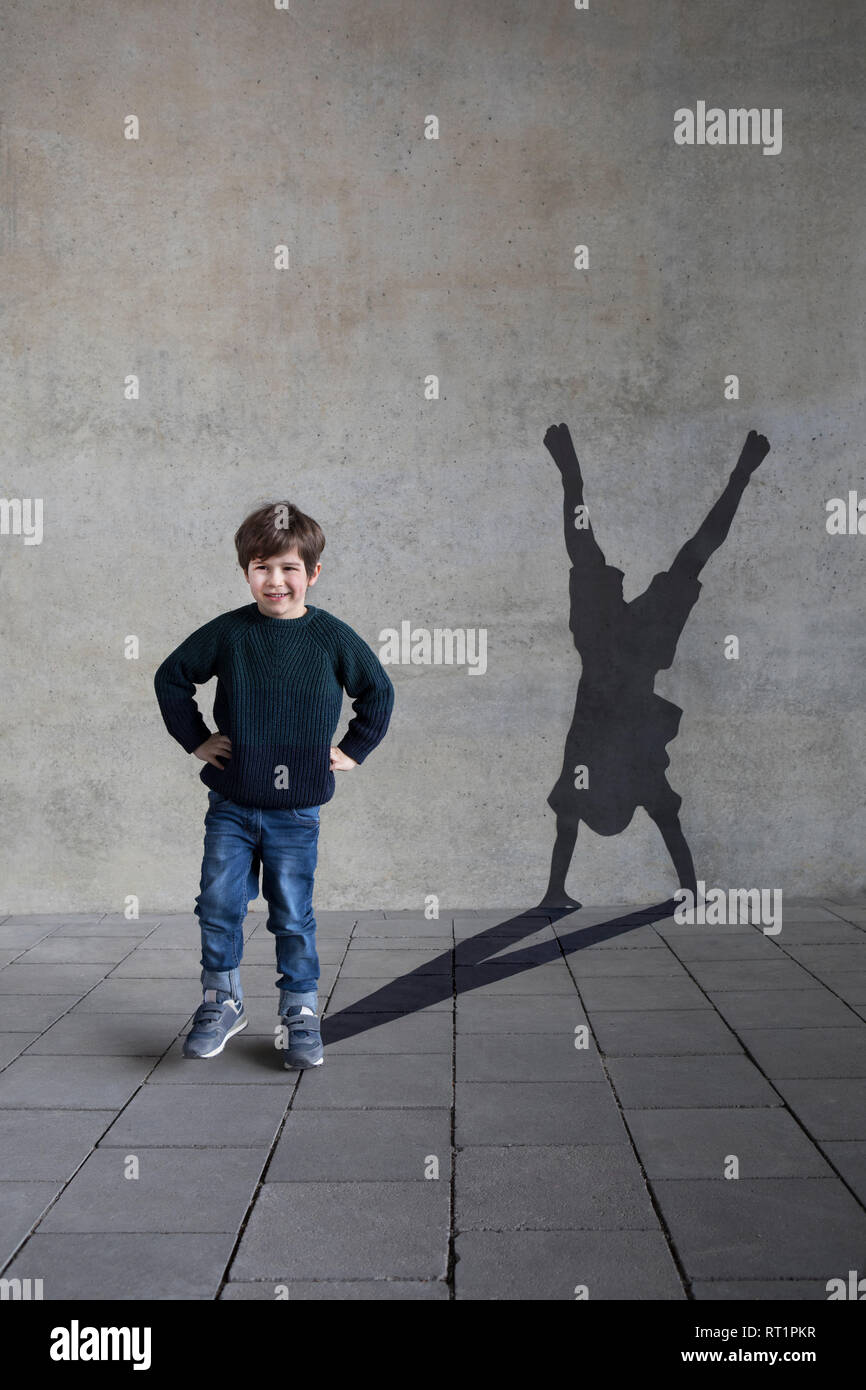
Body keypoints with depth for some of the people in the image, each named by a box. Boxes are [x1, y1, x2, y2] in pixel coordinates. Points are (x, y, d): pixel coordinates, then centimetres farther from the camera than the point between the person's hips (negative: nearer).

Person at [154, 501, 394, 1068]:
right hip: (231, 803, 1)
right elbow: (171, 678, 10)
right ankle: (222, 1002, 22)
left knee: (293, 916, 6)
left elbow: (379, 692, 9)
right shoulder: (228, 632, -3)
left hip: (296, 811, -1)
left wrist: (353, 750, 5)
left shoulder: (331, 636, -5)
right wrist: (196, 739, 6)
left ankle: (301, 1012, 22)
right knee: (219, 905, 3)